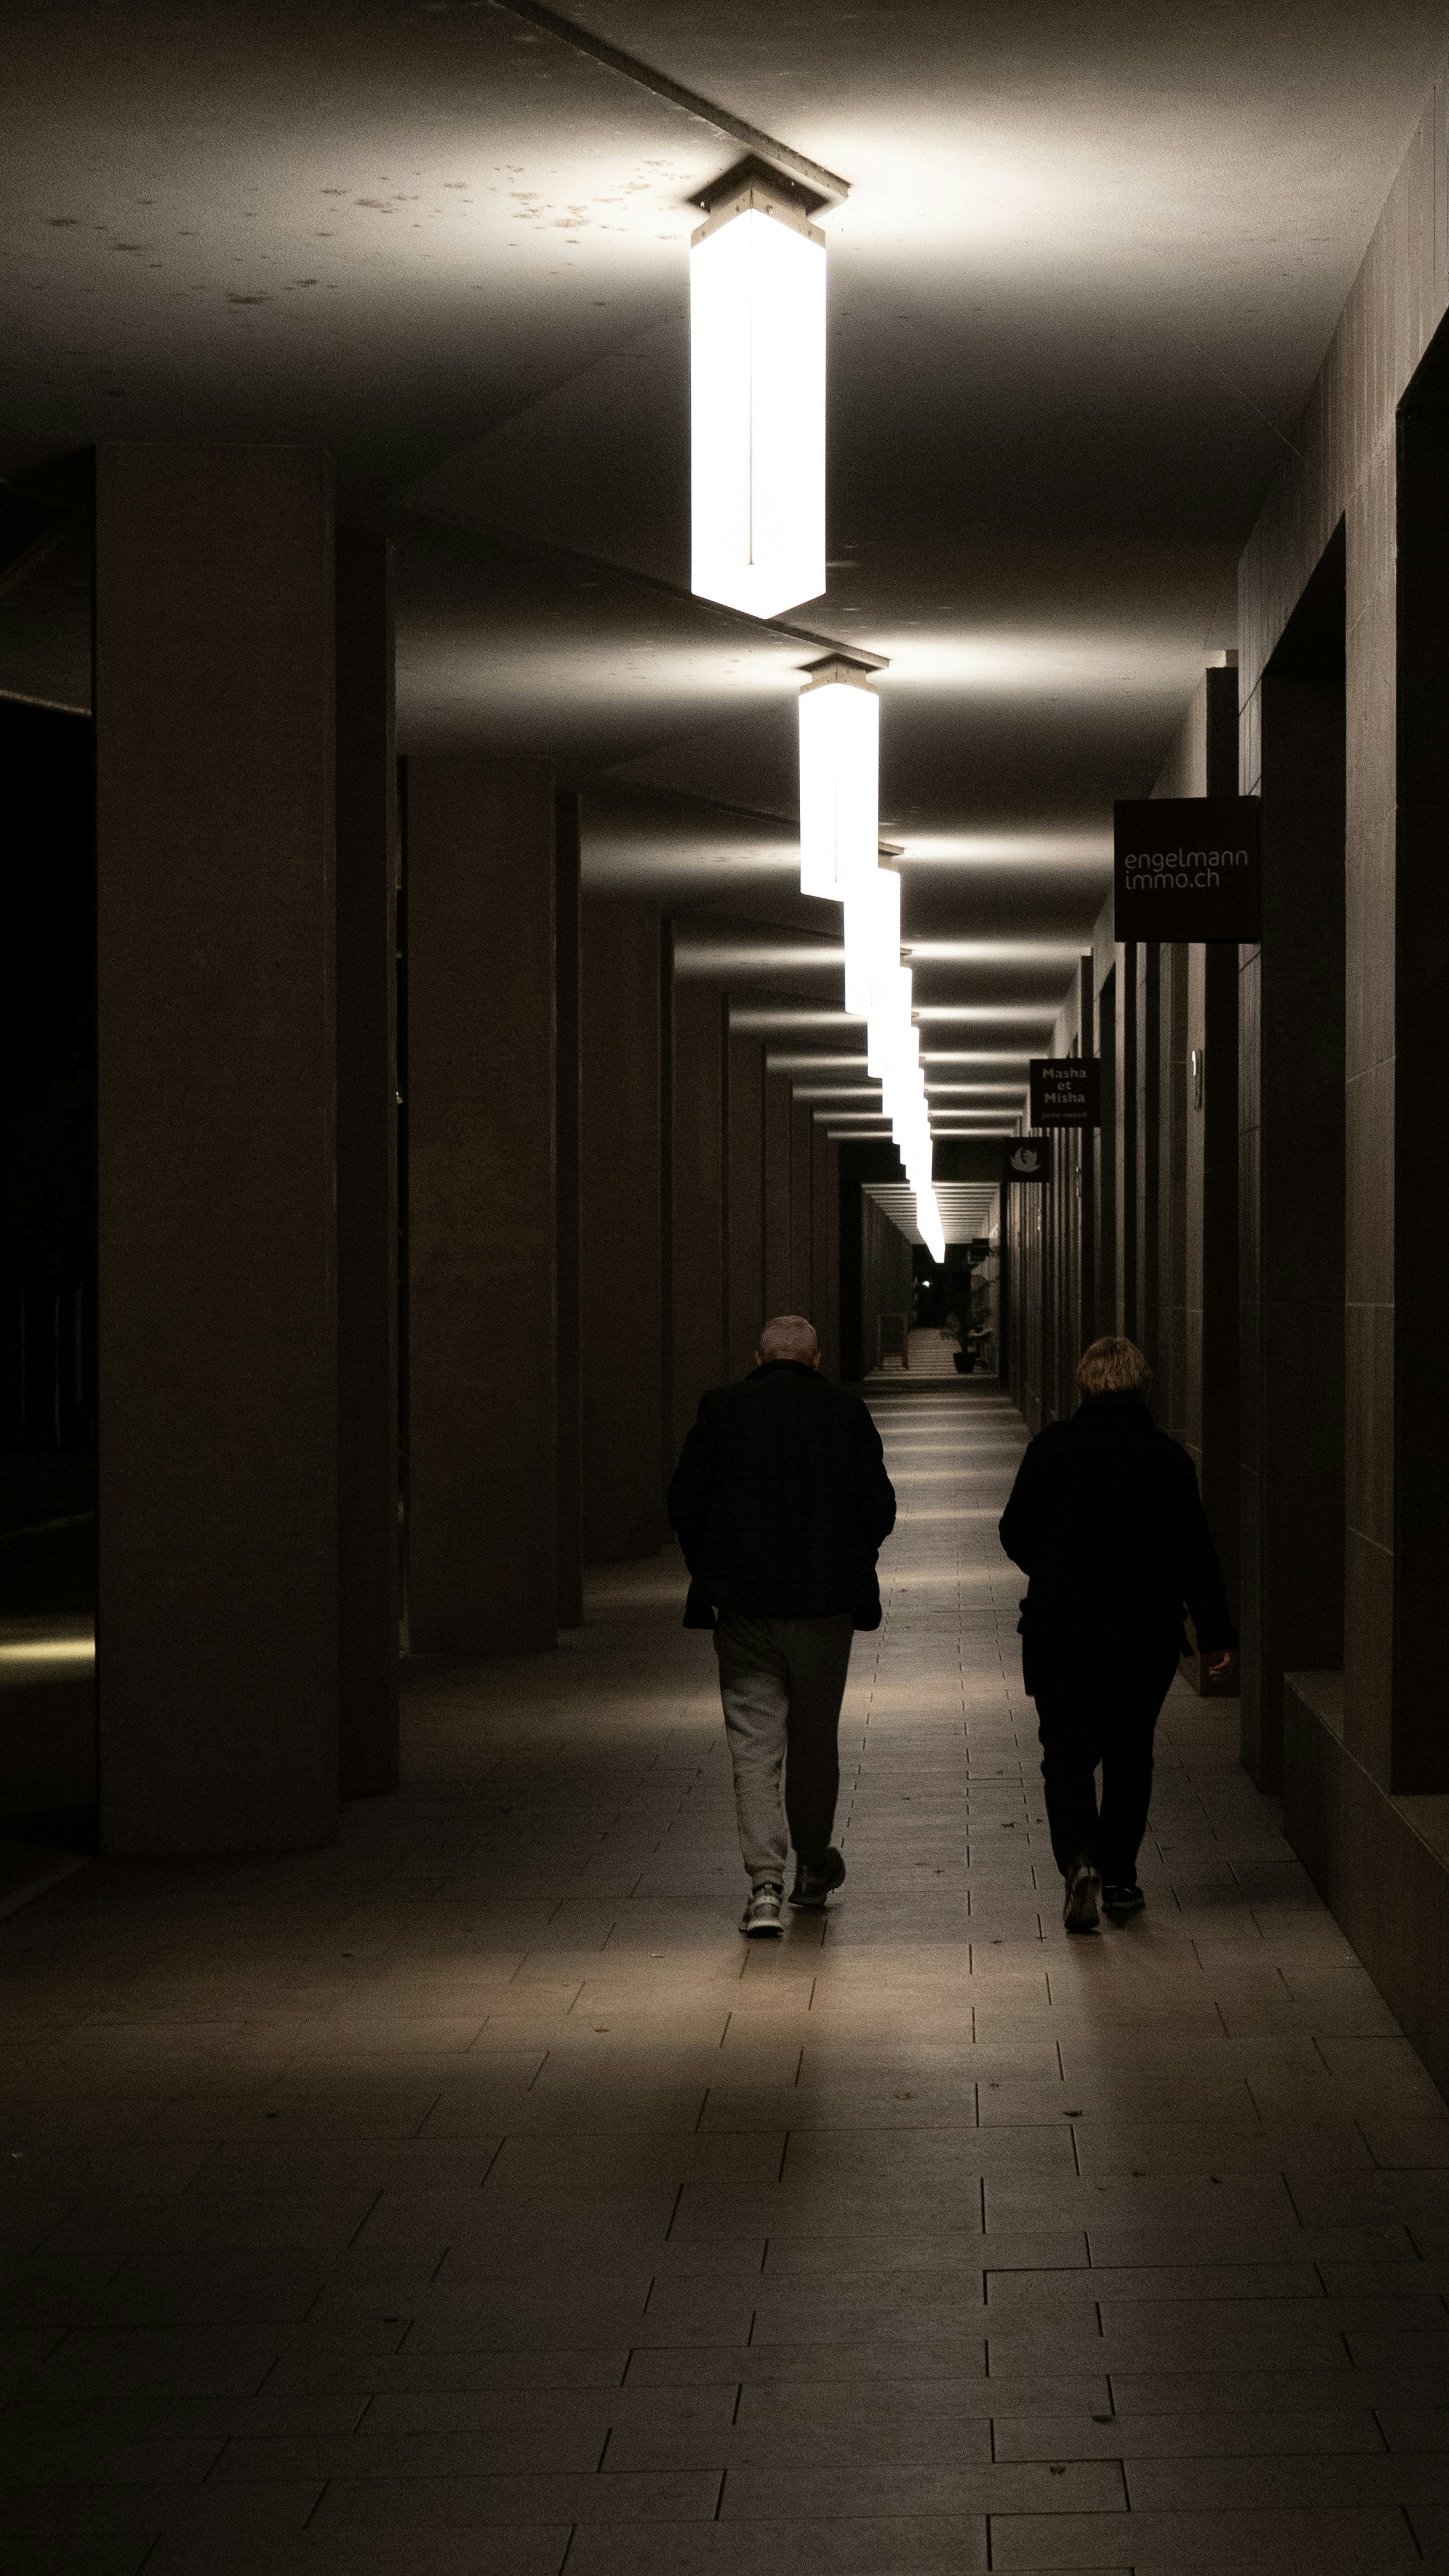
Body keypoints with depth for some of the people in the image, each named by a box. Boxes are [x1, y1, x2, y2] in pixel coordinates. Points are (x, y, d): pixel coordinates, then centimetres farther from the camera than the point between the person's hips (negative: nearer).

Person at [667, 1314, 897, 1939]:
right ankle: (813, 1869, 30)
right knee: (815, 1739, 15)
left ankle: (765, 1885, -13)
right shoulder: (847, 1415, 1)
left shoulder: (721, 1410, 0)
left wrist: (709, 1573, 11)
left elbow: (685, 1501, -2)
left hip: (744, 1606, 0)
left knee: (754, 1746, 1)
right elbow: (878, 1510, -1)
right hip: (826, 1605, 1)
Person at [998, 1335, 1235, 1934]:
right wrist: (1214, 1633, 0)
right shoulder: (1168, 1458, -3)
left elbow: (1016, 1535, 1)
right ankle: (1119, 1879, 19)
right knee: (1129, 1754, 15)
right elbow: (1194, 1552, -4)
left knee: (1067, 1752, 2)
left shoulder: (1051, 1448, -4)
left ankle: (1080, 1860, -21)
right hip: (1146, 1635, 1)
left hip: (1060, 1631, -1)